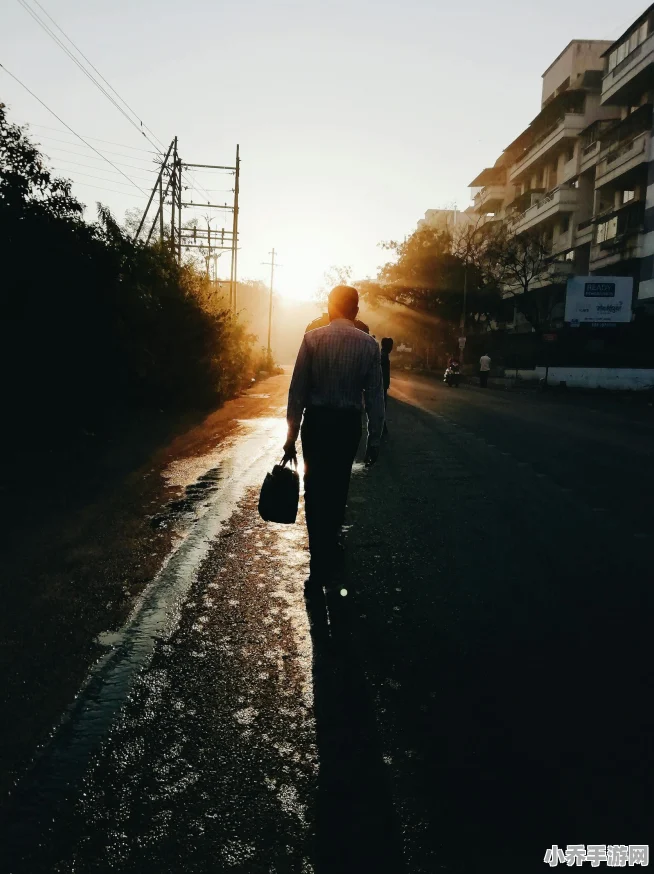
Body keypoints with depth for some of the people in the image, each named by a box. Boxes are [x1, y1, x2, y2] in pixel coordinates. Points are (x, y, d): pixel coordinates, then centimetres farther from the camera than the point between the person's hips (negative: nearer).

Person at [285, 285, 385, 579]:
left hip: (316, 421, -1)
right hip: (348, 423, 1)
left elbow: (298, 390, -9)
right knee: (337, 487, 17)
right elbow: (375, 395, -4)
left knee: (315, 487, 10)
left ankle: (320, 560, 13)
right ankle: (329, 548, 32)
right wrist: (374, 439, 3)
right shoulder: (368, 344, -3)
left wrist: (291, 435, -3)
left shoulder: (312, 338, -6)